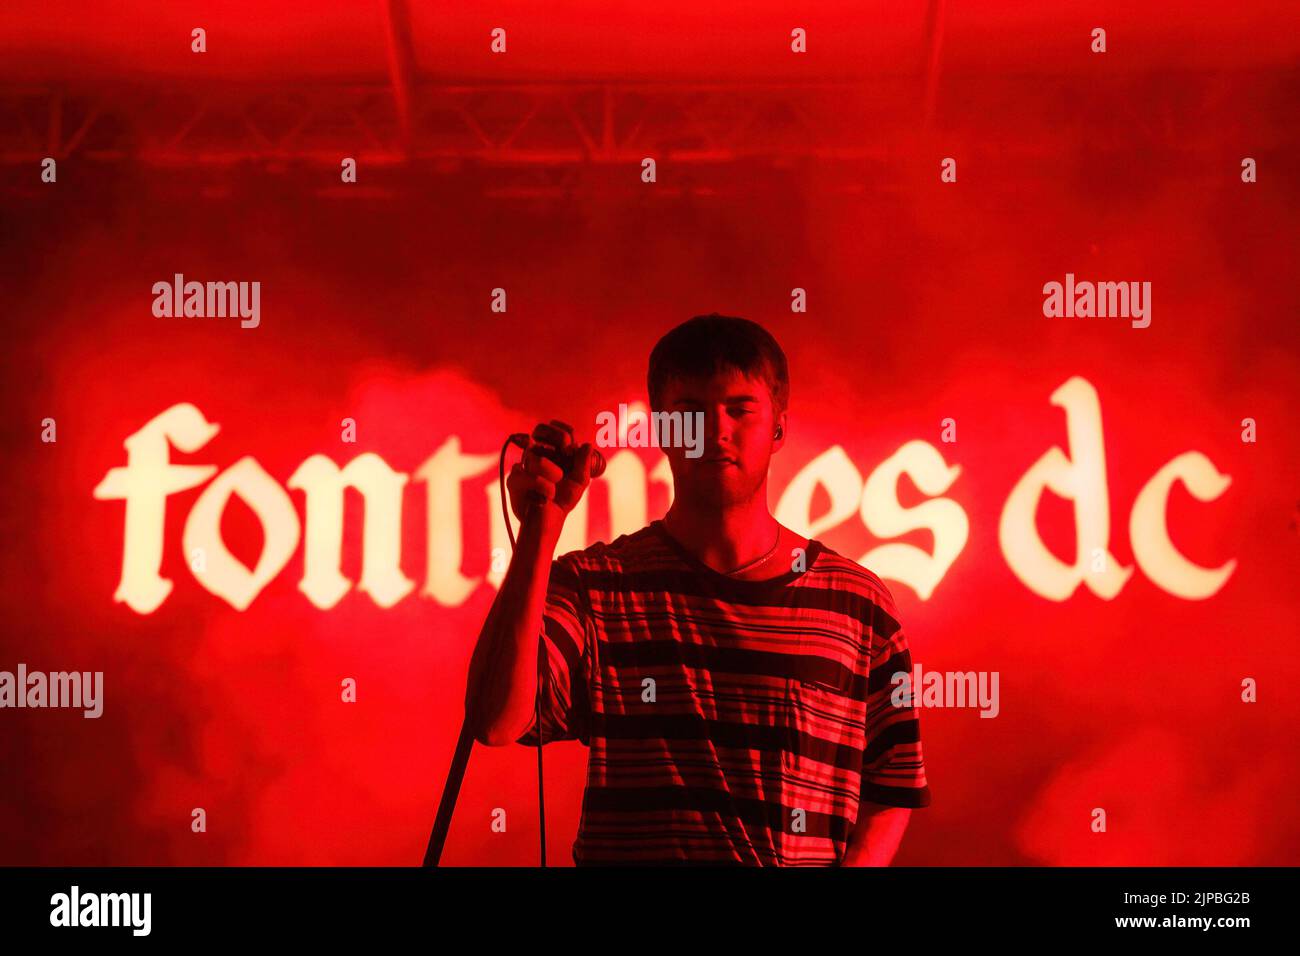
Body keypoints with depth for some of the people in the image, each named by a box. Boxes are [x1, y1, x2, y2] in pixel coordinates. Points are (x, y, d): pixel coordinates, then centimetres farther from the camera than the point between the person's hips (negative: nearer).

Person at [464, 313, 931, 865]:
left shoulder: (857, 602, 8)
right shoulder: (594, 586, 5)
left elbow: (894, 786, 11)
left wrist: (856, 863, -7)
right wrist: (539, 531, -14)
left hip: (805, 859, 1)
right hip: (626, 855, -1)